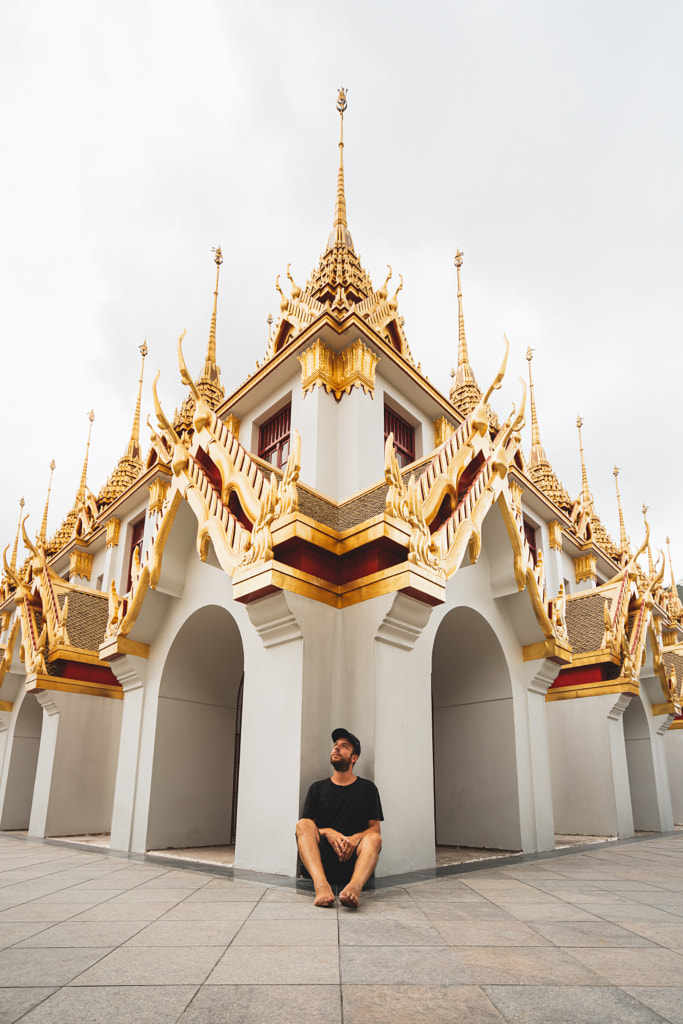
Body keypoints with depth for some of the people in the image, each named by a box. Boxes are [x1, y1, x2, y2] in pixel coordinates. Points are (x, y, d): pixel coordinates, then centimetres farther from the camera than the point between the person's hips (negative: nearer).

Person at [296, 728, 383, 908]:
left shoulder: (367, 788, 15)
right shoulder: (317, 788, 17)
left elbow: (375, 828, 9)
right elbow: (306, 828, 10)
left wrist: (356, 838, -14)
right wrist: (327, 832, -12)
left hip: (353, 858, -1)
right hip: (322, 856, 1)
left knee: (374, 838, -30)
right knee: (302, 824, -26)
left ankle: (354, 886, -58)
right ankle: (320, 884, -49)